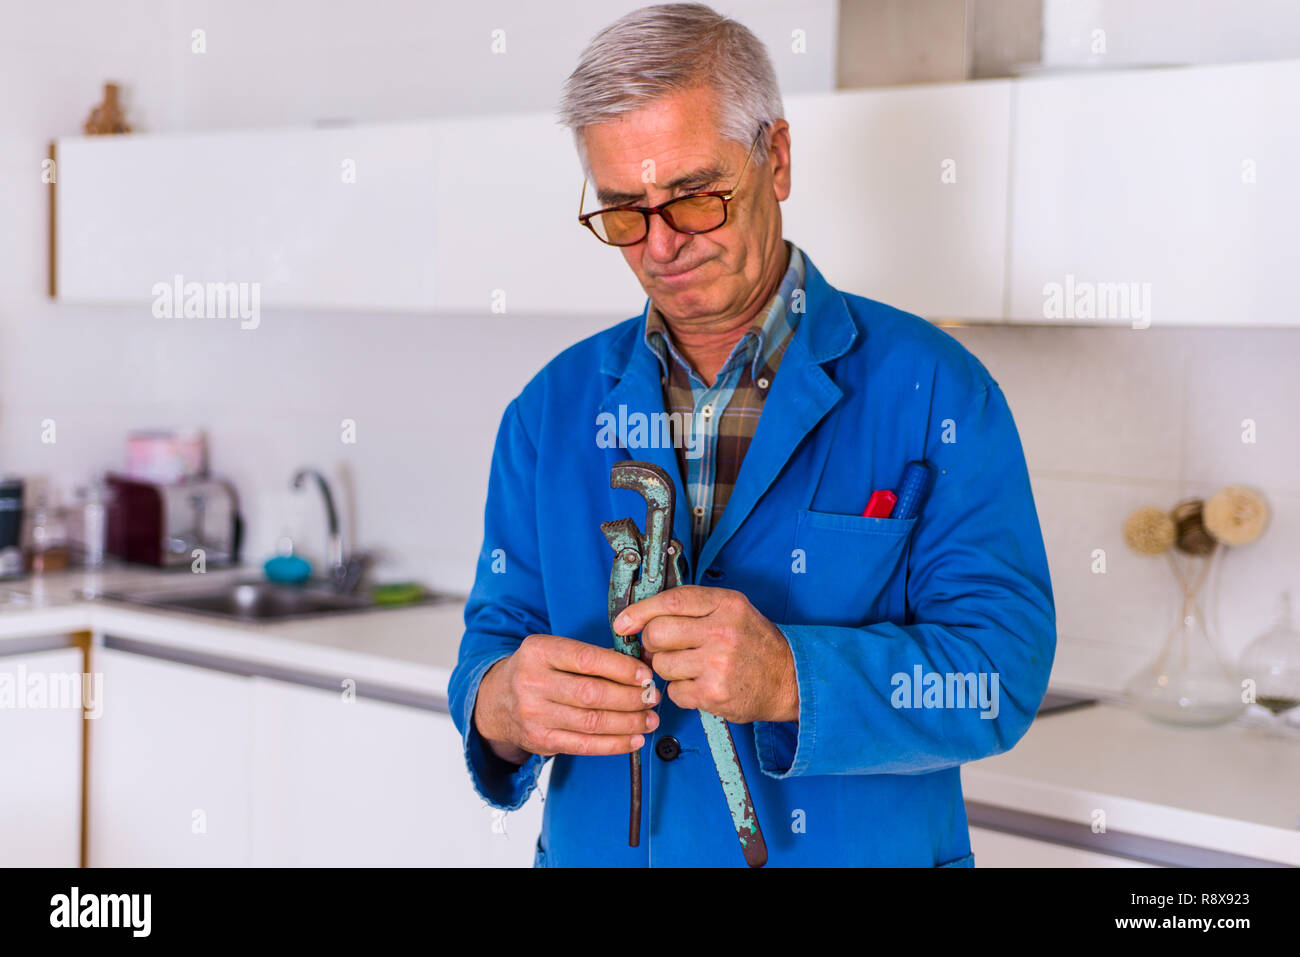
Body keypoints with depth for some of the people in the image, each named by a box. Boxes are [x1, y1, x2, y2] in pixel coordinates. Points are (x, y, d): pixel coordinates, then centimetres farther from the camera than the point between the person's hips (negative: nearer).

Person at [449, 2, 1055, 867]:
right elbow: (494, 638, 1)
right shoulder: (553, 409, 1)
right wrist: (500, 709, -22)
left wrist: (792, 679, -33)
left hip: (855, 850, -2)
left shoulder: (931, 390, -11)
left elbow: (1003, 666, -17)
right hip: (595, 849, 3)